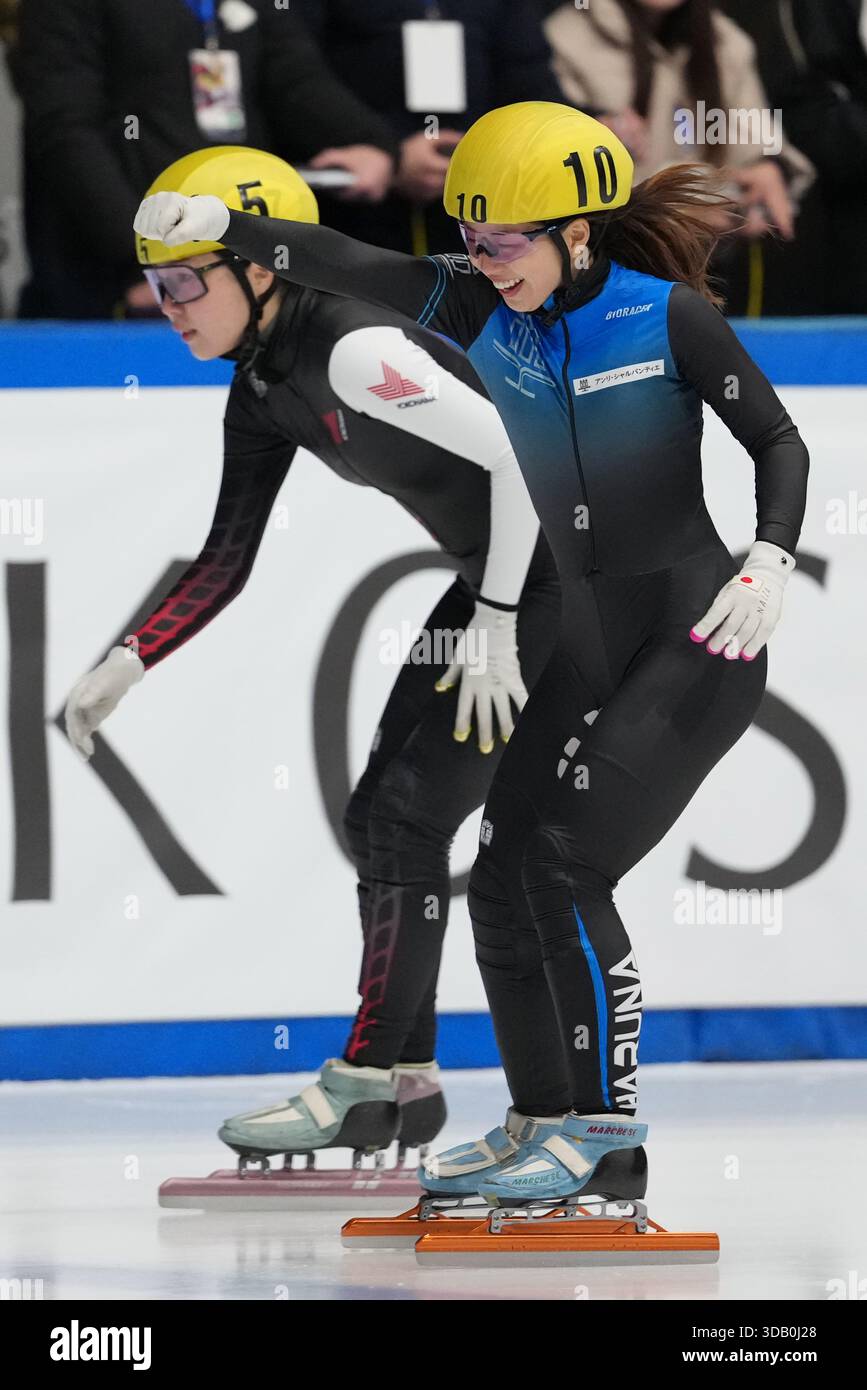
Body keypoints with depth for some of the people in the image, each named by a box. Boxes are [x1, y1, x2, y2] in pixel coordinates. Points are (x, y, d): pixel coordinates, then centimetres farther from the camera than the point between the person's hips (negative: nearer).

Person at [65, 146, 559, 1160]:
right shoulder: (263, 387, 6)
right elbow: (227, 562, 11)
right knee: (377, 812, 9)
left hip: (562, 575, -10)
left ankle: (365, 1083, -3)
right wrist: (125, 667, 0)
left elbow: (520, 453, -29)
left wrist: (495, 625, -25)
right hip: (491, 582, 10)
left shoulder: (356, 353, -24)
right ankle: (407, 1083, 15)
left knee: (408, 815, -10)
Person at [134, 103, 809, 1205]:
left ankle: (605, 1131, -10)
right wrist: (219, 222, -21)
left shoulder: (668, 316, -13)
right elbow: (347, 267, -9)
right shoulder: (485, 314, 0)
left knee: (566, 861, -17)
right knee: (503, 875, 4)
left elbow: (778, 440, -6)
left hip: (701, 634, -7)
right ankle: (542, 1126, 17)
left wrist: (769, 563, -21)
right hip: (589, 640, 7)